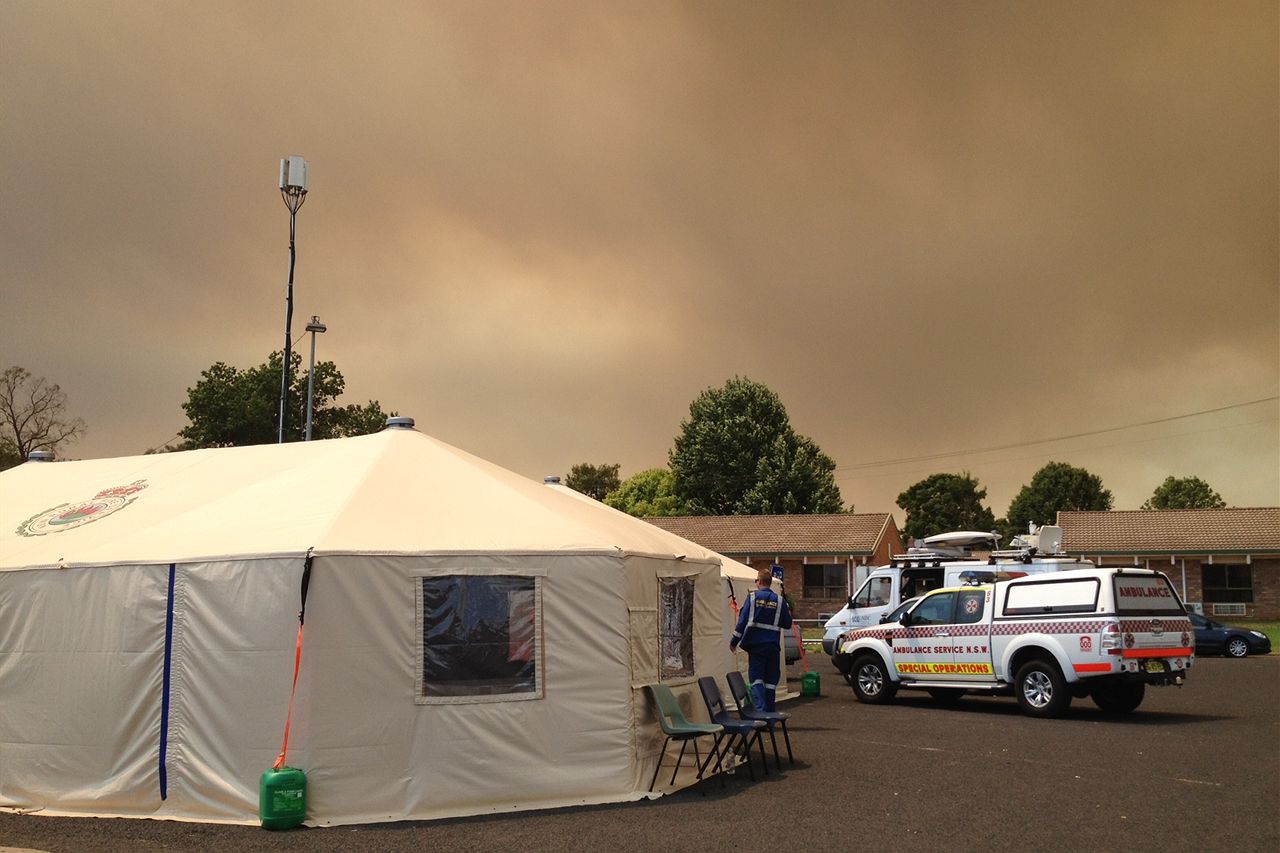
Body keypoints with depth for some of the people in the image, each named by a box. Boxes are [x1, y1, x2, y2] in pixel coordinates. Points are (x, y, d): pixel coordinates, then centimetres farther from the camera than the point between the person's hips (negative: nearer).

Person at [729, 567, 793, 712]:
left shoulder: (752, 597, -3)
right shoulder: (779, 600, 3)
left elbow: (743, 621, -5)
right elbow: (787, 625, 7)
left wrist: (734, 642, 3)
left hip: (755, 645, -2)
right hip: (773, 646, 2)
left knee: (756, 679, -1)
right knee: (771, 681, 10)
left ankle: (760, 710, -16)